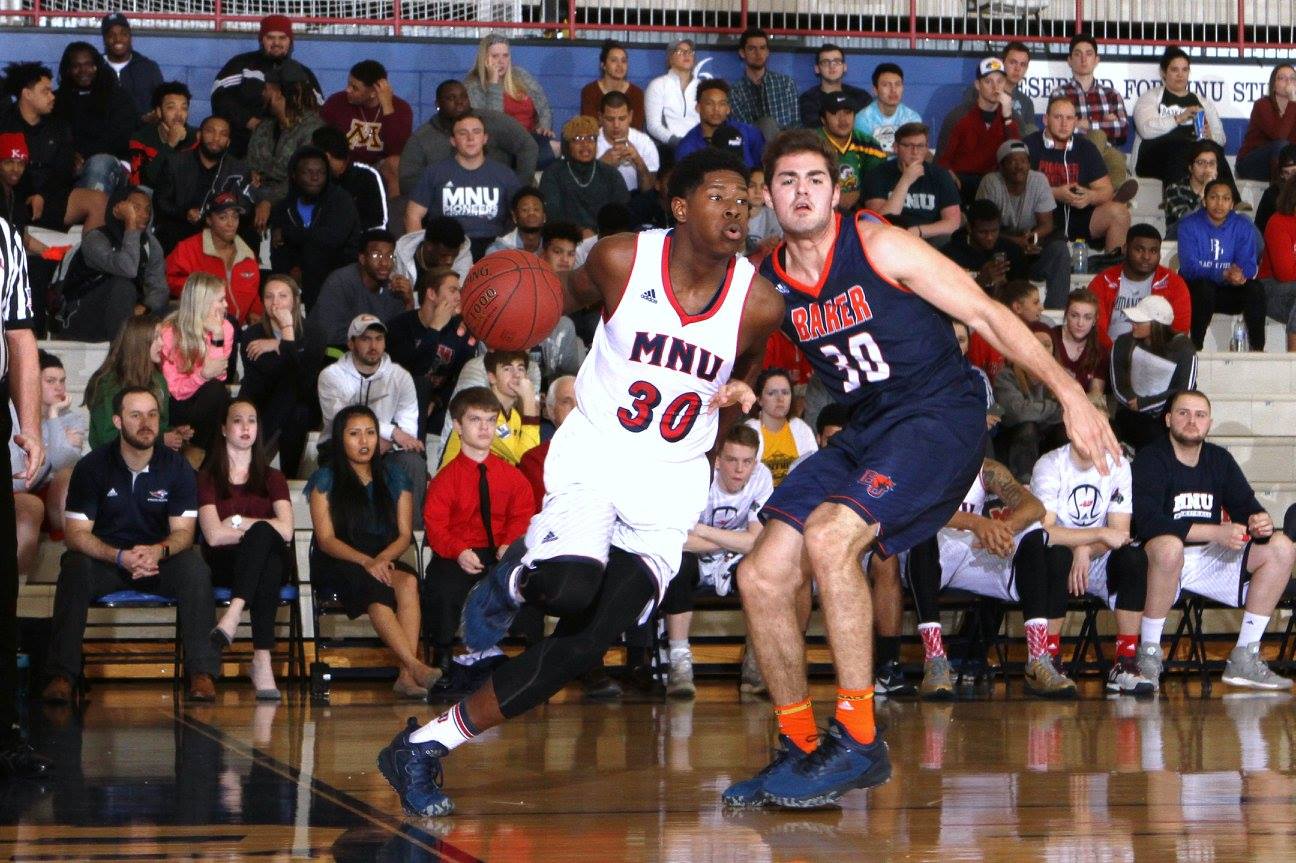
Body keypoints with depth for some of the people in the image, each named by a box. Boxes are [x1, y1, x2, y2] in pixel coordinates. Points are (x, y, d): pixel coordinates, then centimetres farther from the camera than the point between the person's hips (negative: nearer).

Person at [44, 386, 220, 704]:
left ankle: (202, 673, -30)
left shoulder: (176, 466, -1)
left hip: (160, 559, 1)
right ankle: (60, 675, -34)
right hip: (104, 558, -1)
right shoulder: (92, 466, -6)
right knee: (75, 567, -32)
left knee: (194, 567, -30)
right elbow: (76, 534, -12)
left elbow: (183, 531, -5)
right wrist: (120, 557, -30)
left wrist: (158, 552, -30)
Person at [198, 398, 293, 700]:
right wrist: (259, 529, -4)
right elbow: (214, 535, -7)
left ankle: (234, 614, -57)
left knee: (262, 534, -37)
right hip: (223, 565, -2)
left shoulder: (272, 479, 20)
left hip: (270, 560, 2)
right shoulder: (208, 478, 12)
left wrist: (238, 522, -2)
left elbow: (285, 530, 0)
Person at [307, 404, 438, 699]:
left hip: (384, 560, 3)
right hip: (337, 566, -3)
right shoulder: (326, 479, 5)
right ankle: (415, 666, -45)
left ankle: (406, 675, -43)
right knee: (373, 587, -36)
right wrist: (365, 562, -21)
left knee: (408, 581, -32)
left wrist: (382, 559, -14)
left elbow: (405, 534, 8)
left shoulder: (393, 478, 15)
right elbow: (326, 539, -4)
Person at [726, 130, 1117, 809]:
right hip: (862, 433, 7)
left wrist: (1070, 393, -17)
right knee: (761, 577, -4)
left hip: (940, 416, -7)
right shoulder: (766, 282, 3)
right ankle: (799, 748, 12)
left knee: (829, 535, -30)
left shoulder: (878, 246, -12)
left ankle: (858, 742, -23)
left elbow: (987, 316, -11)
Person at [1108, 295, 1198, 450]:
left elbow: (1184, 392, -10)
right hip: (1132, 418, 0)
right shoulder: (1124, 343, 2)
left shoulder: (1182, 347, -4)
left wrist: (1142, 403, -12)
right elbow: (1119, 388, -1)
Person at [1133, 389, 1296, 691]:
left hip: (1212, 560, 7)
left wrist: (1260, 523, -20)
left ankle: (1244, 660, -7)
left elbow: (1245, 505, 8)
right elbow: (1147, 522, -24)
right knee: (1168, 546, -39)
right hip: (1162, 563, -7)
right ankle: (1148, 654, -24)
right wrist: (1217, 533, -28)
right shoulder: (1150, 459, -10)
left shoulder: (1220, 459, 11)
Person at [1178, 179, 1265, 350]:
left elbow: (1249, 265, -8)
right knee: (1205, 286, -36)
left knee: (1255, 288, -26)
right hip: (1195, 292, -3)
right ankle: (1195, 347, -28)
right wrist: (1223, 275, -34)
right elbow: (1189, 267, -18)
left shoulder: (1243, 227, 2)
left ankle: (1257, 348, -23)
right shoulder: (1189, 225, -7)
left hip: (1230, 293, 3)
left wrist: (1239, 274, -34)